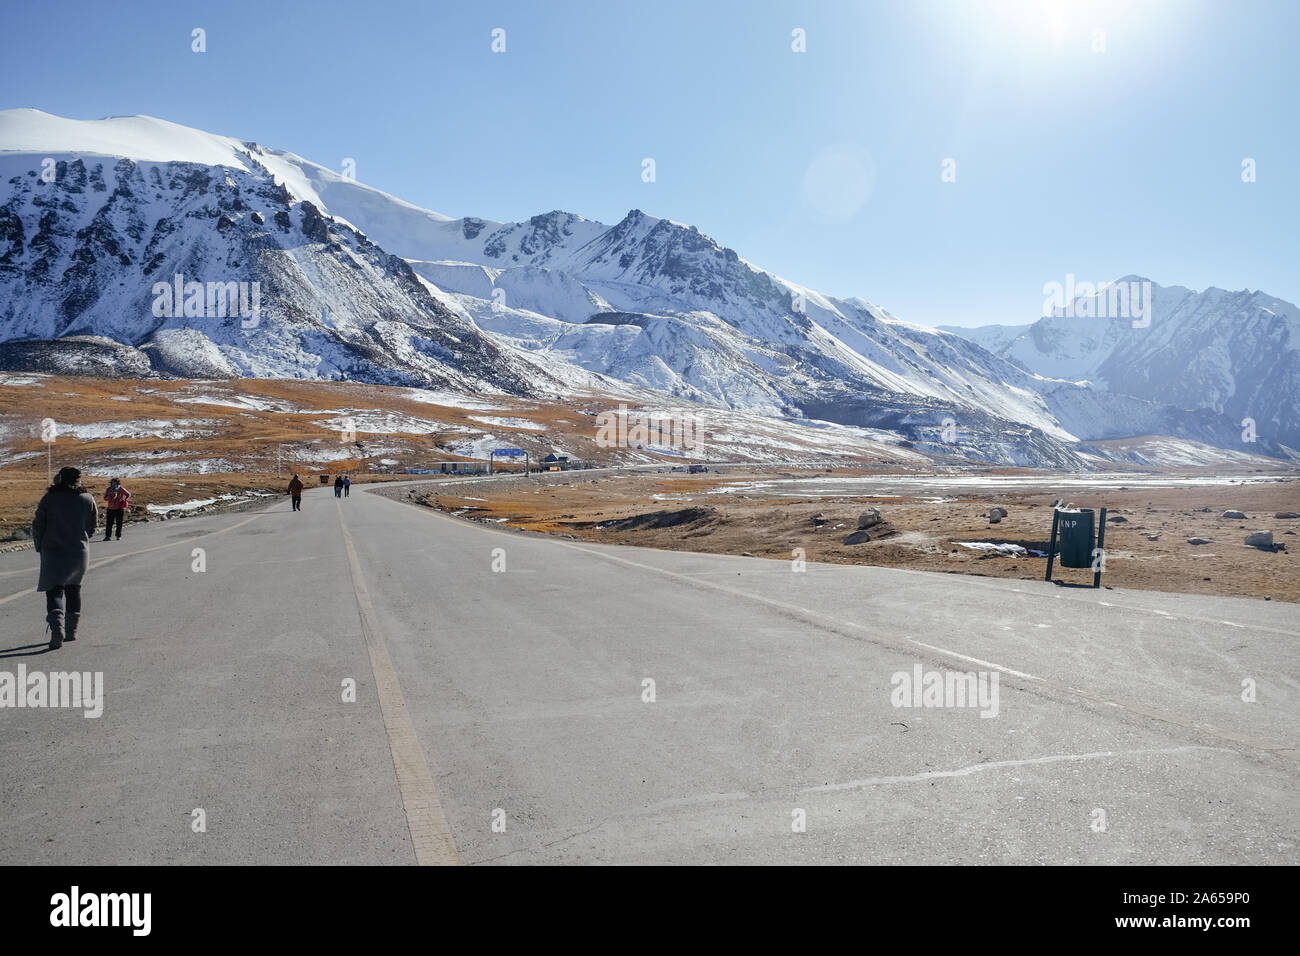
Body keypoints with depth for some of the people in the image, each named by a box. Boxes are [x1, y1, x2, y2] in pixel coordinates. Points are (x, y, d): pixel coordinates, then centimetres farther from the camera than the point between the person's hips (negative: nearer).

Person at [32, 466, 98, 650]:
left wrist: (39, 547, 11)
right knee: (73, 588, 17)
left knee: (54, 591, -1)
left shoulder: (49, 498, -6)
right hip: (80, 552, 3)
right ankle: (71, 630, 21)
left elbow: (37, 525, -3)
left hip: (53, 552, -3)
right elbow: (92, 526, 7)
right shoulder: (88, 499, 1)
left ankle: (57, 629, -21)